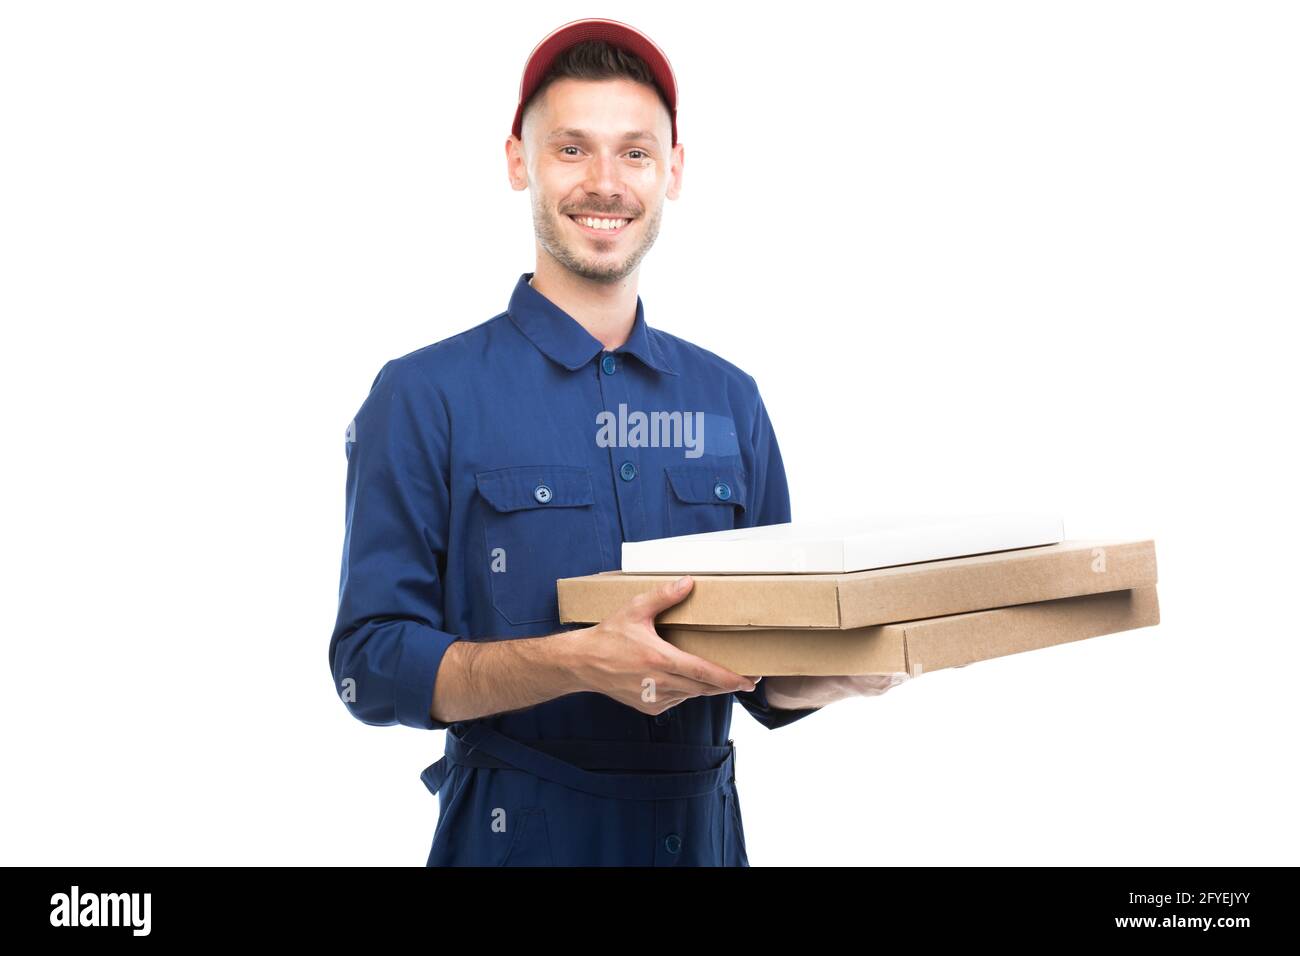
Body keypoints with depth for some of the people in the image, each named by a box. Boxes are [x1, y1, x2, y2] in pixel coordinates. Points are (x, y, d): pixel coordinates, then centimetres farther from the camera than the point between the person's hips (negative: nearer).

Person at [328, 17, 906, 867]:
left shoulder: (731, 401, 4)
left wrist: (845, 671, -14)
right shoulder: (425, 397, -8)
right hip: (518, 835, -4)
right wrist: (578, 661, -26)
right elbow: (371, 663, -12)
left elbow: (768, 678, 7)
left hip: (704, 828, 4)